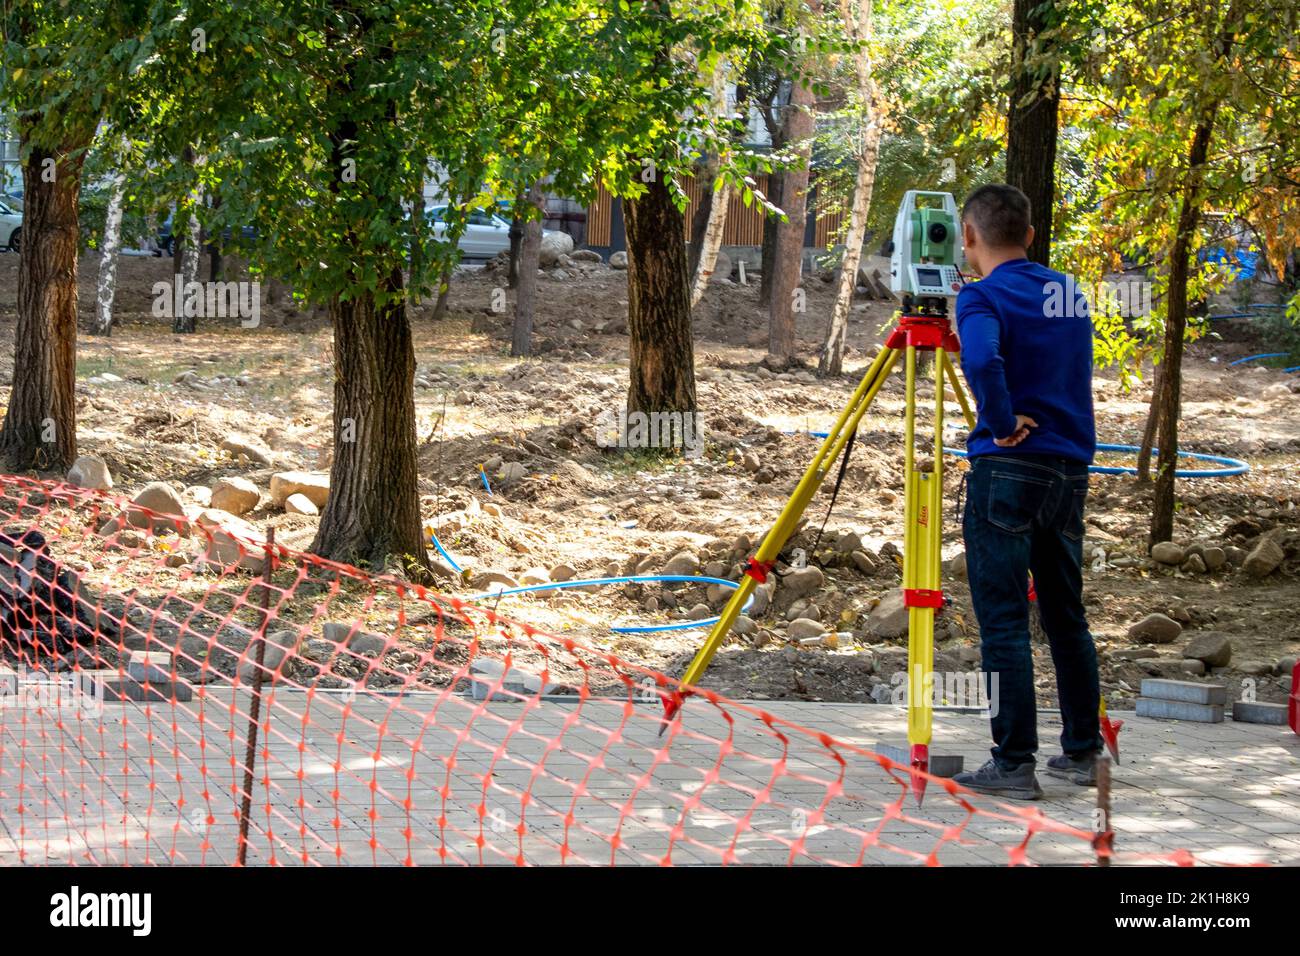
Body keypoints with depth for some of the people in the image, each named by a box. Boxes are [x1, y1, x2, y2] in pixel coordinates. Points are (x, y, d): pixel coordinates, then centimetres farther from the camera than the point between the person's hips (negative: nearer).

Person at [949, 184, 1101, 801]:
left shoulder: (982, 297, -10)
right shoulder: (1070, 293, 12)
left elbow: (982, 361, -29)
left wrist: (1003, 423, -17)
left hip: (1008, 470, -7)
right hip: (1070, 471, 7)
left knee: (1003, 622, -4)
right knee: (1066, 615, 15)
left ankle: (1014, 764, -5)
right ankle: (1081, 752, 20)